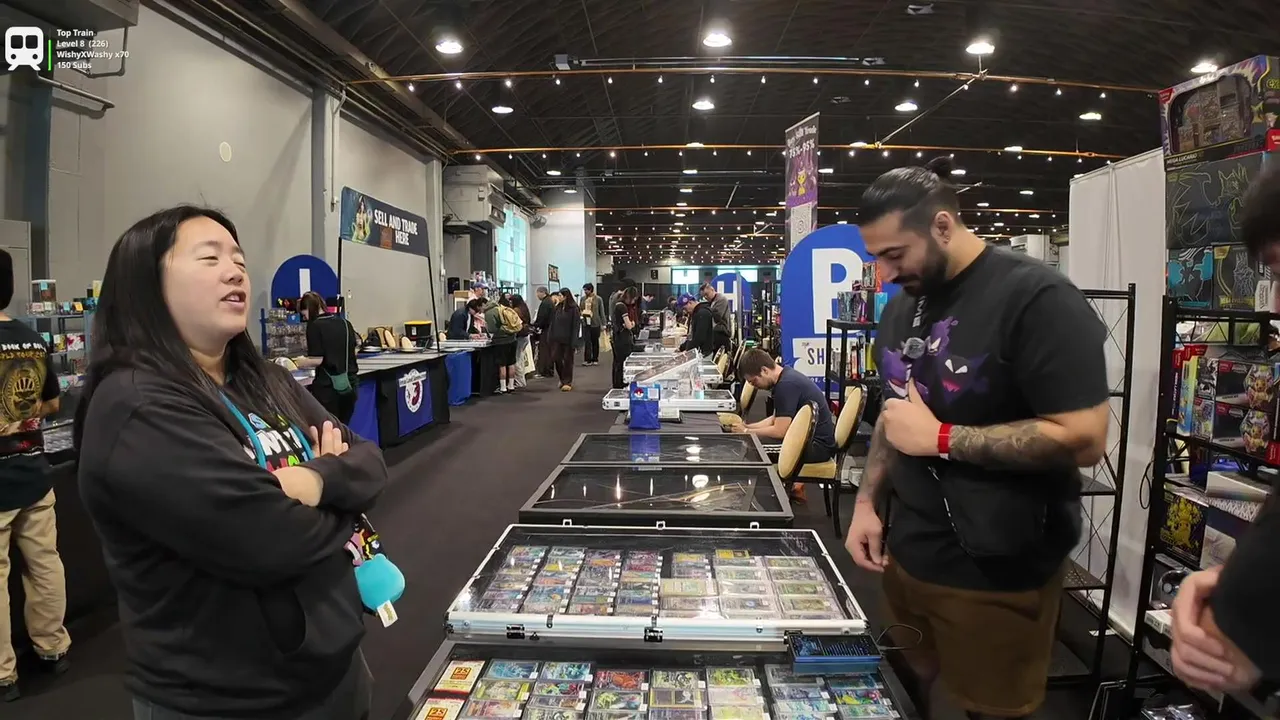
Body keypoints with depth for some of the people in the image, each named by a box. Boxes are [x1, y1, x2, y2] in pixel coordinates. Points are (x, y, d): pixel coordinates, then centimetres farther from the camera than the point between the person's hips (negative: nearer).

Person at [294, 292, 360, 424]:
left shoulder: (315, 325, -7)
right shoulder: (345, 322, 10)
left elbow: (317, 359, -12)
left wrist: (299, 362, 2)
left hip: (327, 385, -6)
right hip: (349, 383, 6)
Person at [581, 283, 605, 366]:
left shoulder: (598, 299, -3)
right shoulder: (583, 299, 5)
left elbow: (602, 312, -1)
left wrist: (603, 324, -2)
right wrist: (582, 313, -2)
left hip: (595, 323, -2)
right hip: (585, 323, 2)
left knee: (595, 342, 9)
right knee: (587, 342, -7)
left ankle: (595, 359, 21)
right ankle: (587, 360, -6)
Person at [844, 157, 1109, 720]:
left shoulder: (1037, 298, -18)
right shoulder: (901, 307, 7)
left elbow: (1084, 439, -23)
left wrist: (940, 438, -19)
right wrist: (868, 500, 6)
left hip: (996, 573, -6)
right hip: (905, 554, 7)